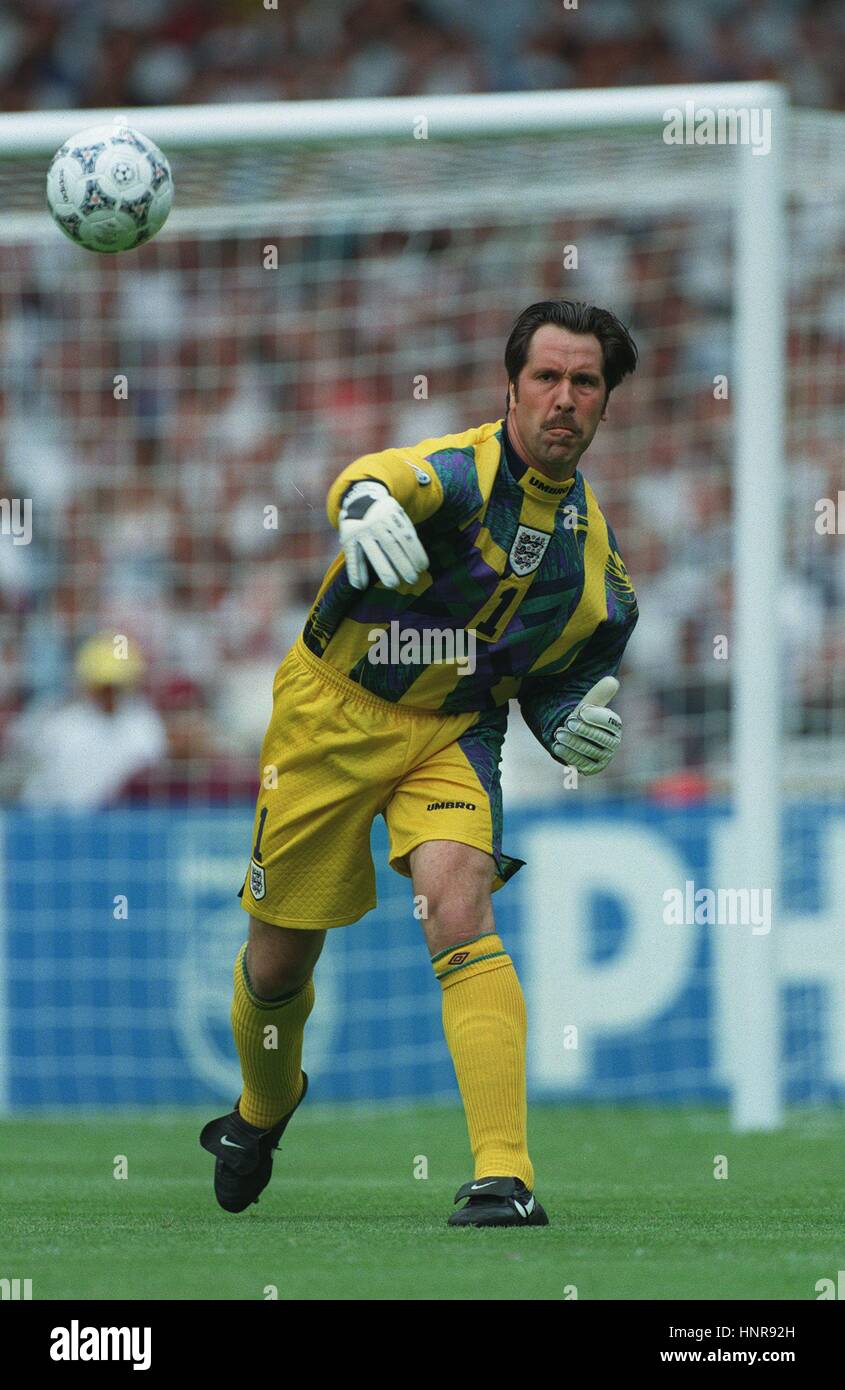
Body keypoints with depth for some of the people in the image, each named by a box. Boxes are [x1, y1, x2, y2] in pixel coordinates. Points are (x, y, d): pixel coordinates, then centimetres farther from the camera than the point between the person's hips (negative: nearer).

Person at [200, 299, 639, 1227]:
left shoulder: (597, 553, -2)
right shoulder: (466, 471, -20)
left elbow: (553, 681, 13)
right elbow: (388, 478, -46)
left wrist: (571, 727, -11)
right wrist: (366, 501, -71)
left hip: (453, 733, 2)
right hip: (331, 710, -2)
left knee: (461, 914, -25)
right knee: (279, 958, 9)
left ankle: (504, 1178, -31)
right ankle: (263, 1108, 45)